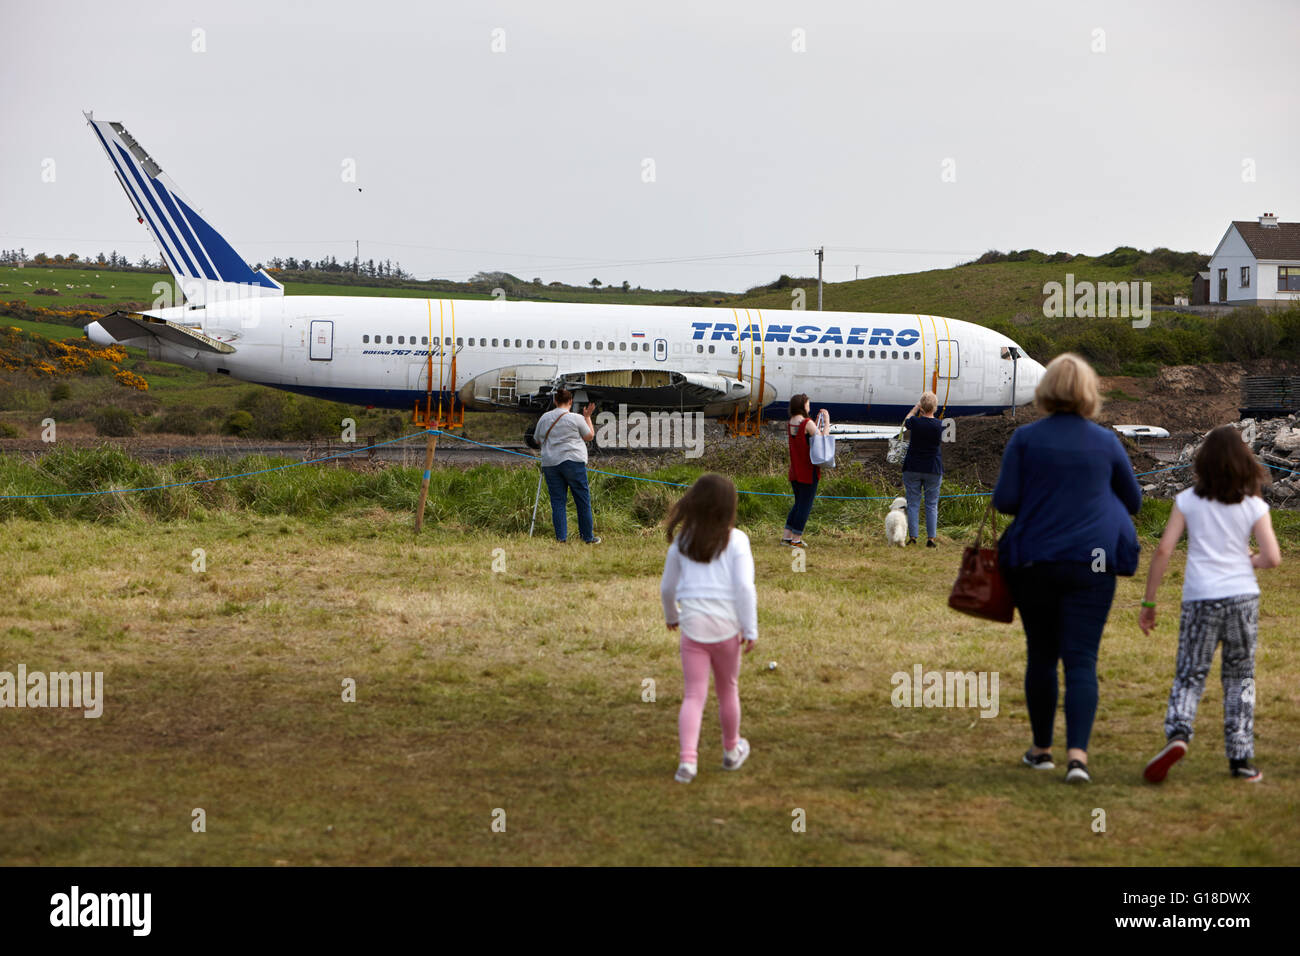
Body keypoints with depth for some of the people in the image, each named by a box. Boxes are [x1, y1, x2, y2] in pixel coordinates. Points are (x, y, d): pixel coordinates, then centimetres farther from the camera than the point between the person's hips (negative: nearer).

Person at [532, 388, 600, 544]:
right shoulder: (576, 418, -4)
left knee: (557, 501, 5)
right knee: (582, 500, 3)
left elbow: (538, 440, 19)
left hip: (549, 463, 4)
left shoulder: (544, 418, 9)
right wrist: (587, 417, 17)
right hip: (572, 461, -4)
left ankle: (561, 538, -1)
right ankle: (588, 537, 6)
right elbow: (589, 436, 8)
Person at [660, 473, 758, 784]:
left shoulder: (681, 542, 4)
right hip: (726, 625, -1)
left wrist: (671, 616, 31)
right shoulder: (735, 540, -6)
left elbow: (667, 587, 12)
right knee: (728, 690, 18)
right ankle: (731, 751, 35)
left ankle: (687, 759, -15)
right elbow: (744, 586, -12)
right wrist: (750, 629, -6)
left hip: (692, 626, 1)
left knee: (693, 695, 1)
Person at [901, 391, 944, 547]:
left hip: (912, 468, 0)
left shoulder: (915, 422, -12)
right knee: (932, 505, 6)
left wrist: (915, 408, 25)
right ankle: (931, 538, 2)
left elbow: (905, 423, 12)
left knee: (913, 504, 5)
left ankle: (912, 537, 2)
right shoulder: (939, 425, -9)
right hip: (933, 470, 0)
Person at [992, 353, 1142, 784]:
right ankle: (1078, 753, -17)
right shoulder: (1106, 441, 2)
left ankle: (1042, 748, 23)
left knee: (1041, 655, 14)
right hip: (1092, 563, 0)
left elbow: (1004, 501, -4)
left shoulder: (1025, 438, -2)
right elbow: (1133, 501, 14)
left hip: (1033, 562, 0)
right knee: (1081, 658, -4)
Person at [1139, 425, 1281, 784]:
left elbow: (1164, 550, -3)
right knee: (1239, 678, 12)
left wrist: (1149, 602, 3)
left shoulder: (1187, 501, 2)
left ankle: (1177, 733, -22)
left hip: (1200, 599, -1)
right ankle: (1241, 758, 10)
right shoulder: (1254, 506, 2)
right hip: (1242, 597, 1)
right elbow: (1273, 558, -6)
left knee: (1189, 677, 4)